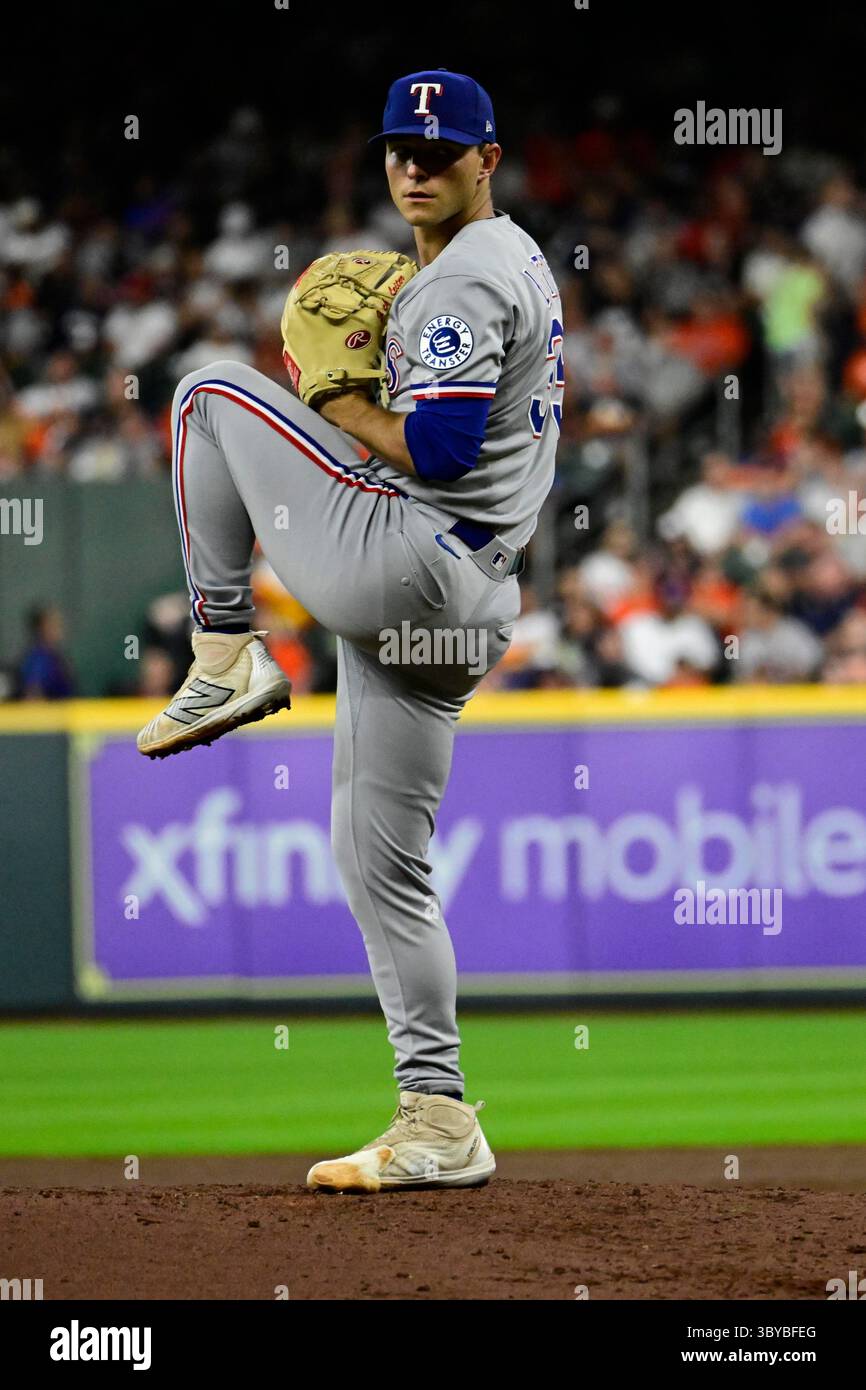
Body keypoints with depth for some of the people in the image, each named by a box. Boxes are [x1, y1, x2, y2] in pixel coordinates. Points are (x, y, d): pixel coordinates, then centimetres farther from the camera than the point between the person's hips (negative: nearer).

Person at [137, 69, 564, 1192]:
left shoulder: (464, 279, -11)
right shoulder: (521, 264, 21)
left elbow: (443, 449, -22)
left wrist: (339, 405, -5)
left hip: (398, 565, -10)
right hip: (466, 606, 10)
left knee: (214, 390, 2)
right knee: (380, 859, 10)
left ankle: (225, 658, 0)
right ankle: (439, 1127, 8)